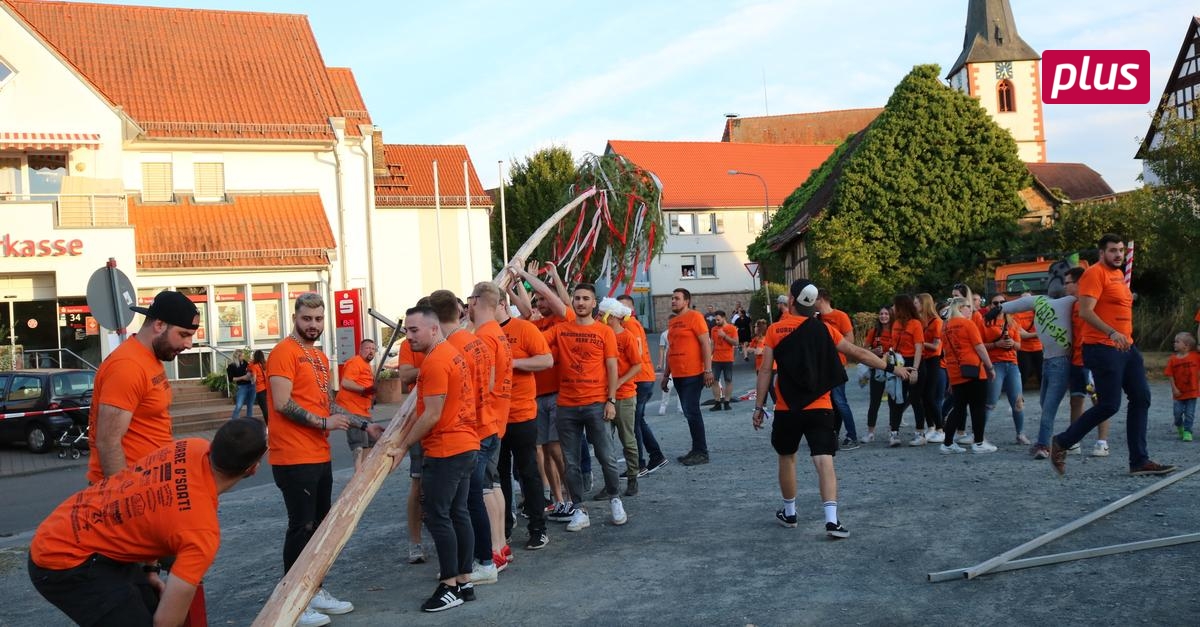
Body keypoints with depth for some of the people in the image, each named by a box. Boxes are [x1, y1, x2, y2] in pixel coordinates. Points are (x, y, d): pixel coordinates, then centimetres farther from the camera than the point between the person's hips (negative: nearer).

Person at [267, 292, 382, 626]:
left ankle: (315, 591, 26)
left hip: (320, 456, 9)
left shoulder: (320, 357, 17)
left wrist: (364, 425, 15)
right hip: (294, 458, -9)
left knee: (319, 525, 15)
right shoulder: (284, 352, -11)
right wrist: (323, 423, -18)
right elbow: (282, 404, -20)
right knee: (301, 527, -4)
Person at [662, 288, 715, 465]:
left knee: (691, 412, -8)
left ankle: (701, 452, -1)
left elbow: (706, 344, -12)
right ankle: (697, 450, 19)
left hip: (693, 375, -8)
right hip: (678, 375, 8)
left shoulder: (694, 317, -7)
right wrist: (666, 374, 21)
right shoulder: (672, 322, 16)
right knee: (690, 412, 12)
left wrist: (708, 370, -18)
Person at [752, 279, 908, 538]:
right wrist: (892, 367, 16)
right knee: (824, 461, -3)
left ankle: (789, 513, 30)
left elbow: (765, 371, -6)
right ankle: (831, 519, -17)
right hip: (819, 409, 0)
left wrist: (759, 406, -1)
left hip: (787, 409, 0)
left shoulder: (775, 330, -3)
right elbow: (859, 353, 6)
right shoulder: (824, 330, 2)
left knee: (787, 458, 18)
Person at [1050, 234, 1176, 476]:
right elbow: (1085, 311, -23)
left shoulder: (1119, 274, 19)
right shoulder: (1095, 273, -11)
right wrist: (1112, 333, -31)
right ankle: (1061, 443, 5)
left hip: (1126, 347, 10)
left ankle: (1139, 461, 10)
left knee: (1141, 398, 6)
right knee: (1109, 405, -9)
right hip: (1103, 348, -10)